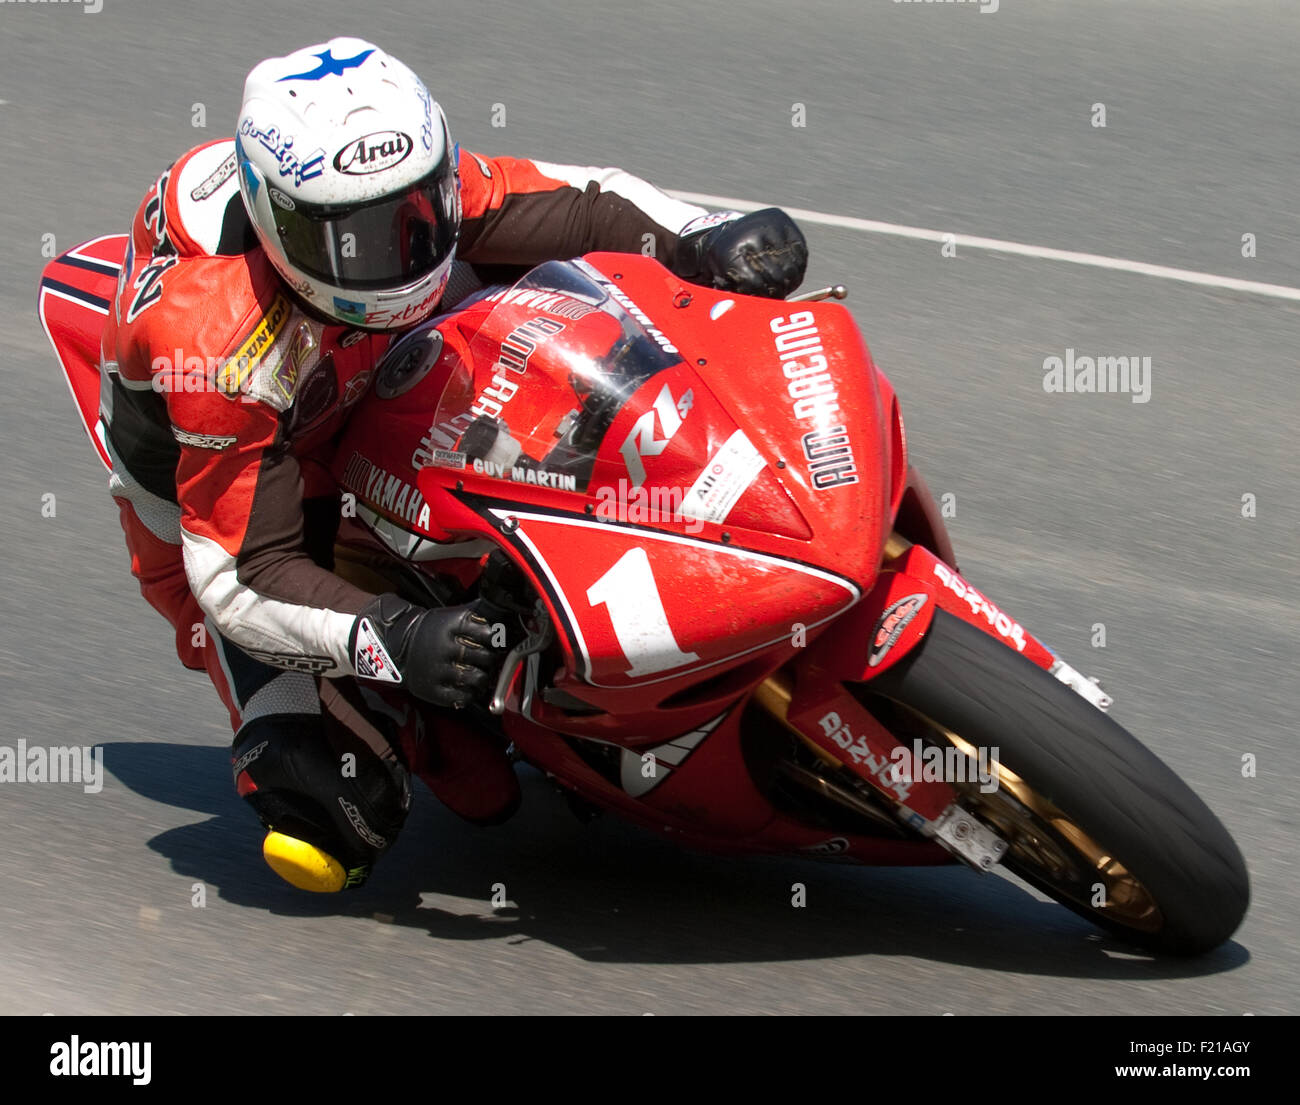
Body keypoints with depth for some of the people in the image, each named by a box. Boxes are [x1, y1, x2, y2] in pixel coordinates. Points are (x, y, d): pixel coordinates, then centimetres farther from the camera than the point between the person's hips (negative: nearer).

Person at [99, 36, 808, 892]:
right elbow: (241, 575, -37)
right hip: (217, 510, -6)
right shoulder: (226, 347, -41)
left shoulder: (402, 186, -25)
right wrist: (393, 642, -51)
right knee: (343, 808, -18)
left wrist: (701, 240, -31)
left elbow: (581, 202, -12)